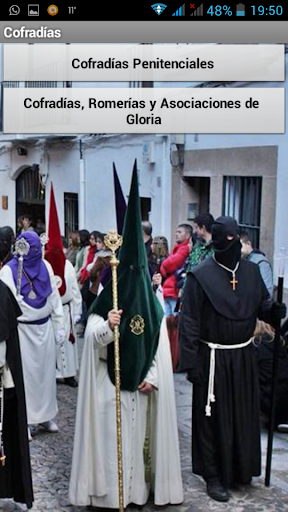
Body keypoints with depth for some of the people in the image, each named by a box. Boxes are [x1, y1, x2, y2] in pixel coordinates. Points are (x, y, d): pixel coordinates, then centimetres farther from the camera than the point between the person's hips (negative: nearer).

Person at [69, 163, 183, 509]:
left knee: (139, 430, 10)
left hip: (141, 379, 3)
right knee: (110, 431, 0)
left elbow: (160, 343, 2)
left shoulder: (152, 302, 2)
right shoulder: (106, 299, -5)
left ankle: (138, 484, 22)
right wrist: (107, 326, -35)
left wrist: (153, 376, -6)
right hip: (109, 378, -2)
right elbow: (93, 337, -14)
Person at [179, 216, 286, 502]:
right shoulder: (200, 275, -13)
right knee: (213, 418, 6)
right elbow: (189, 322, -11)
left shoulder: (251, 271, 3)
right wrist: (191, 362, -14)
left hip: (244, 357, 5)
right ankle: (213, 476, 21)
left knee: (245, 414, 16)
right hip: (213, 359, -5)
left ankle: (241, 468, 35)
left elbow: (263, 304, 10)